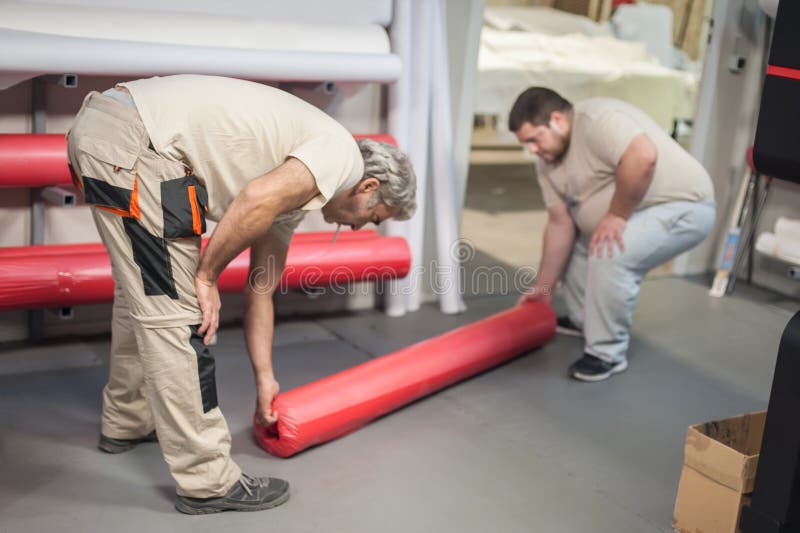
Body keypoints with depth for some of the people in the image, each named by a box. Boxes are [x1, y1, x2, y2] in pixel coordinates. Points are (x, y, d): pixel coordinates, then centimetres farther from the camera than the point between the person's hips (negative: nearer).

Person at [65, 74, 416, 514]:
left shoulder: (294, 191, 24)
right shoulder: (342, 153, -3)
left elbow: (260, 291, 27)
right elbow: (257, 199, -21)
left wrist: (265, 380, 29)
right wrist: (208, 276, -8)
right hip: (133, 137, -10)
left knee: (142, 293, 25)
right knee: (174, 309, -7)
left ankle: (126, 423, 43)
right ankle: (207, 482, 2)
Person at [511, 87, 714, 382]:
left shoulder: (598, 118, -23)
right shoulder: (547, 162, 3)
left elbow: (643, 156, -38)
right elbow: (560, 223, 4)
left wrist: (616, 215, -27)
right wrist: (543, 286, 3)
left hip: (683, 207, -10)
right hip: (639, 212, 10)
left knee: (609, 255, -28)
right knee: (571, 238, 18)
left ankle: (608, 354, -12)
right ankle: (583, 320, 29)